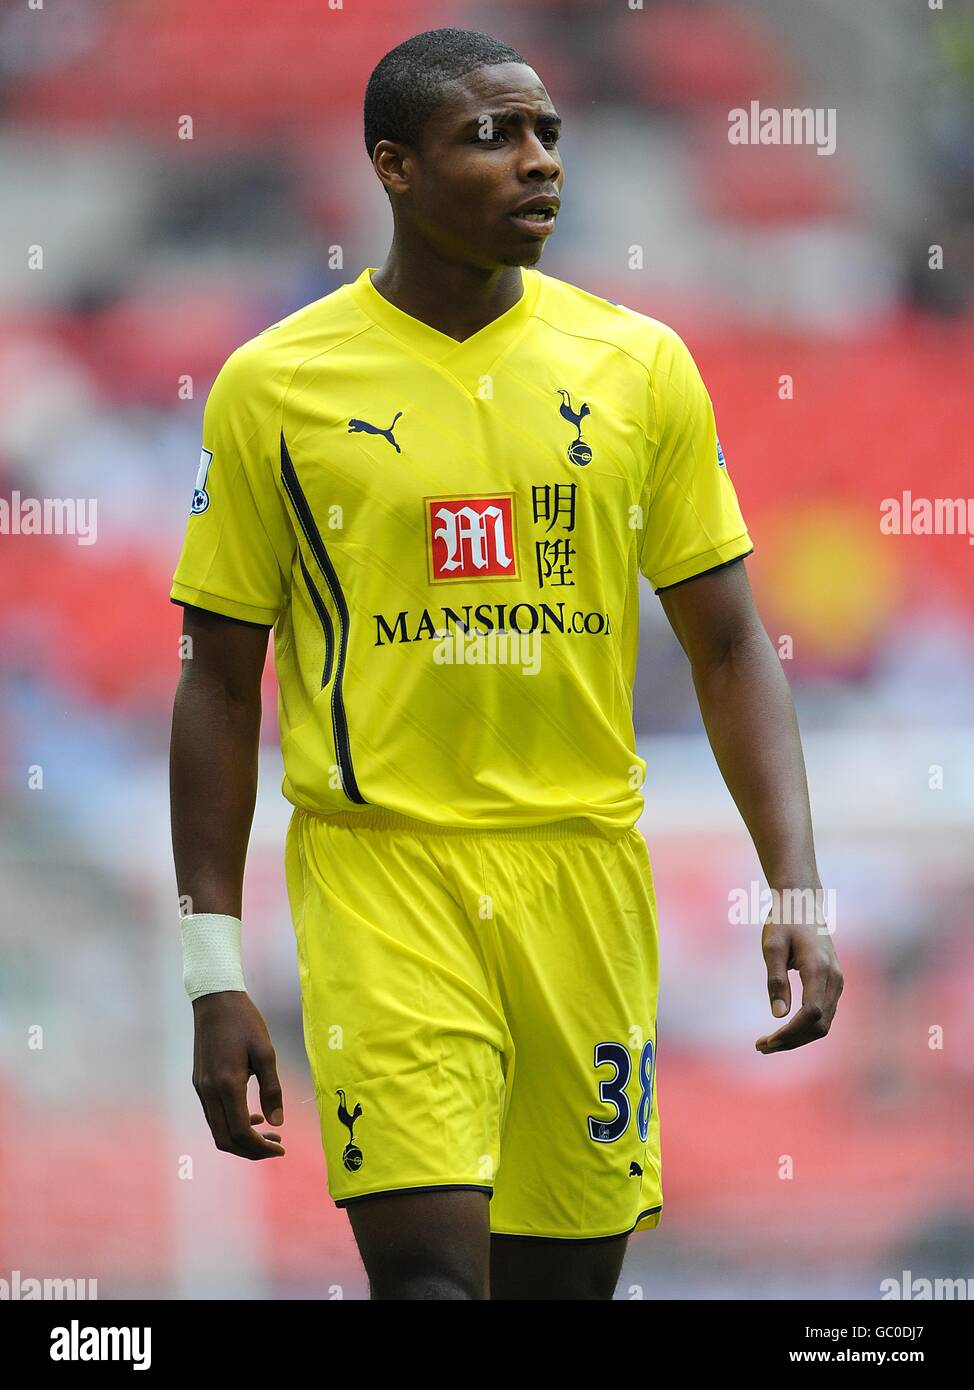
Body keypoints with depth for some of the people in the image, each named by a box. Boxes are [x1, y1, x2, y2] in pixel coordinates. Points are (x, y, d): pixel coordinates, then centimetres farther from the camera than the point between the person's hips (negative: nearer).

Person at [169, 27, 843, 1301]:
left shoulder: (639, 367, 5)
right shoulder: (276, 386, -1)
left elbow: (730, 648, 9)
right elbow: (221, 685, 4)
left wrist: (797, 892, -3)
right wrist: (215, 974, 0)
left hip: (584, 868, 3)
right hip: (378, 869, -3)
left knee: (566, 1273, 6)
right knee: (427, 1269, -17)